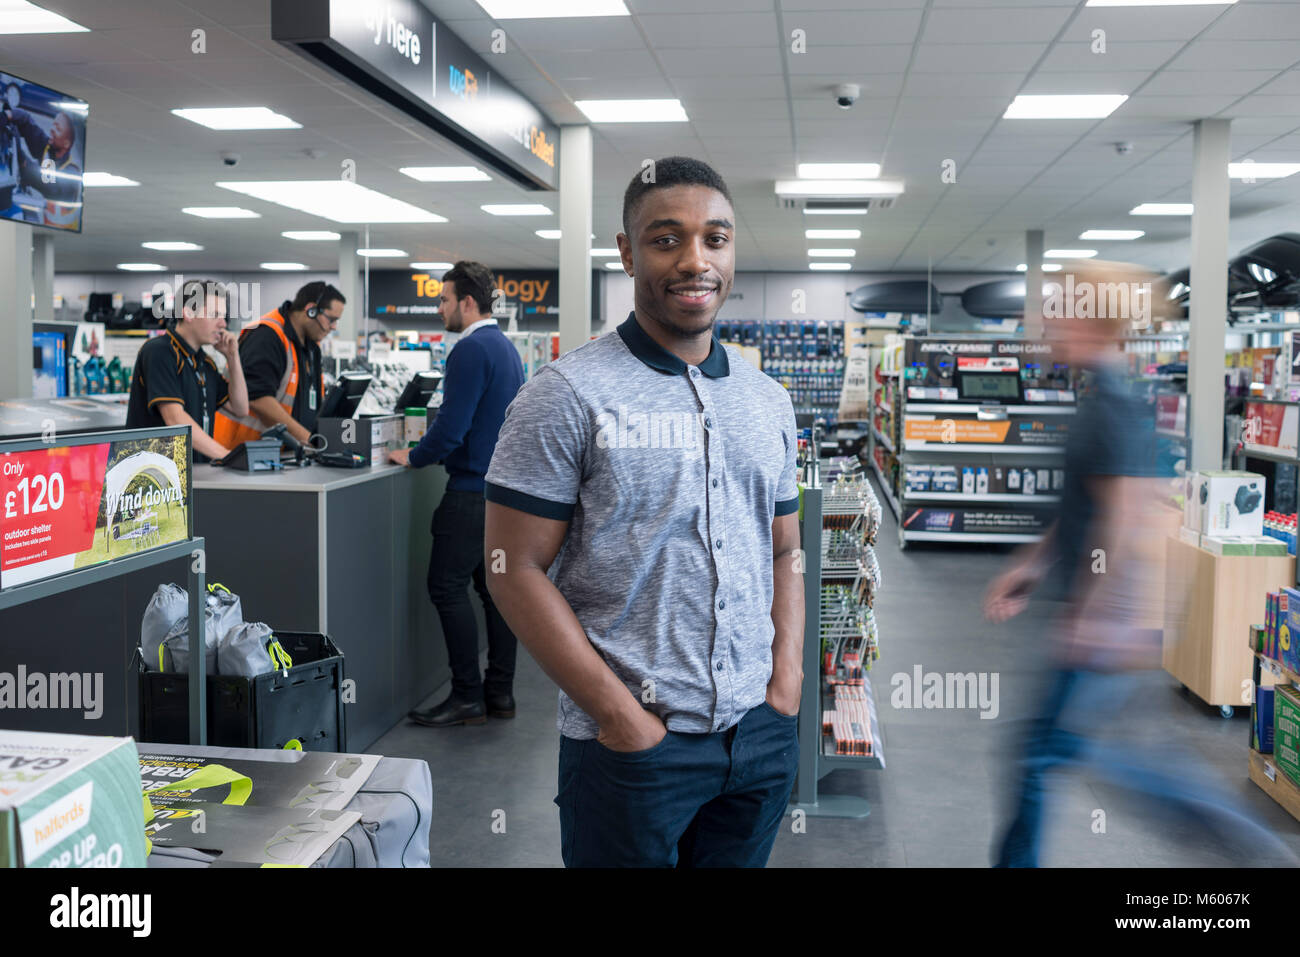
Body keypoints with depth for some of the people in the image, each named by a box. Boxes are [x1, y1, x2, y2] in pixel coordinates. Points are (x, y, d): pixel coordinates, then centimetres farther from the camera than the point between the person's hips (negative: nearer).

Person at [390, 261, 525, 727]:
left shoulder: (471, 349, -16)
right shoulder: (505, 345, 16)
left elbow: (452, 426, -21)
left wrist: (413, 456, -6)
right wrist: (428, 447, 21)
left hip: (474, 488, -10)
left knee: (447, 587, -4)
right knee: (495, 585, 12)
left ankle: (468, 697, 0)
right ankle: (499, 692, 17)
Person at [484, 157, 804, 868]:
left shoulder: (768, 400, 9)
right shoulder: (567, 395, -9)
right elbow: (516, 569, -11)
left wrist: (787, 677, 0)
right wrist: (621, 716, -14)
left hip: (762, 733, 5)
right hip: (631, 747, -5)